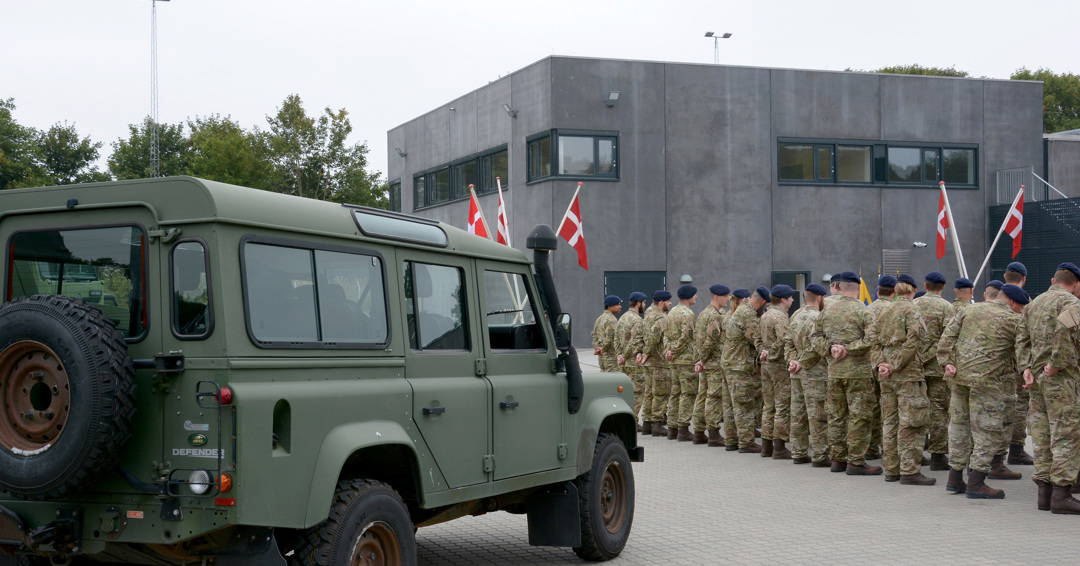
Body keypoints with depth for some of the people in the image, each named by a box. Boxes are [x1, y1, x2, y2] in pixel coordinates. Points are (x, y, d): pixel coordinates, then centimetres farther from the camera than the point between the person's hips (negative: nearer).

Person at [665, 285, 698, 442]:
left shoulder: (672, 312, 15)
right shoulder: (687, 313, -14)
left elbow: (666, 334, 13)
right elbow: (686, 336, -21)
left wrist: (667, 350, 3)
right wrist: (675, 351, -12)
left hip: (674, 360, 9)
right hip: (687, 358, -9)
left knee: (675, 393, 13)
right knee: (688, 393, -5)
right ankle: (683, 430, -6)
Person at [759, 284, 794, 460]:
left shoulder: (764, 315, 14)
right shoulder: (780, 316, -15)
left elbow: (759, 338, 18)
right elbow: (783, 340, -27)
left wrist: (763, 352, 6)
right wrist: (772, 355, -14)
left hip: (766, 365, 9)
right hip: (780, 366, -9)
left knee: (769, 406, 14)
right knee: (783, 406, -4)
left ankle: (766, 444, 18)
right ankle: (779, 447, -4)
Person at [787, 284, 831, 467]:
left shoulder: (795, 316, 13)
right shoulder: (816, 318, -15)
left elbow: (788, 342, 12)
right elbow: (813, 347, -22)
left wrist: (792, 360, 1)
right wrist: (802, 364, -12)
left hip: (797, 375, 9)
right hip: (815, 373, -9)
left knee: (798, 415, 12)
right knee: (818, 416, -4)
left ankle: (798, 453, 17)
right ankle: (819, 456, -2)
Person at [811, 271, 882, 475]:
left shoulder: (828, 310, 8)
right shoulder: (863, 311, -10)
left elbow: (815, 336, 11)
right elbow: (871, 339, -19)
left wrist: (829, 348, -1)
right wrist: (849, 349, -13)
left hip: (834, 372, 6)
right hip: (858, 372, -6)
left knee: (836, 416, 12)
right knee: (859, 417, -1)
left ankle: (837, 458, 19)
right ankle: (855, 461, -1)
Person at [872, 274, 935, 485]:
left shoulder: (883, 311, 14)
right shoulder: (912, 311, -7)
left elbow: (874, 341, 9)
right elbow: (914, 341, -18)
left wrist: (880, 363, -2)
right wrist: (895, 366, -15)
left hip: (887, 376, 7)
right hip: (908, 374, -7)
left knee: (890, 421, 11)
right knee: (911, 423, -6)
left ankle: (891, 469, 16)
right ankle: (909, 470, -8)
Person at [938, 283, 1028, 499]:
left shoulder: (970, 310, 14)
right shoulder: (1013, 320, -2)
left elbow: (948, 335, 7)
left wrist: (947, 362, 3)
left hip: (959, 374, 7)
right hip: (986, 378, -7)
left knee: (959, 424, 14)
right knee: (988, 429, -1)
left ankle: (954, 478, 19)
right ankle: (976, 483, -5)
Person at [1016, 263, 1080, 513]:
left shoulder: (1033, 303, 19)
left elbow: (1022, 338, 12)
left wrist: (1026, 368, 2)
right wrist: (1056, 364, -20)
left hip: (1037, 377, 8)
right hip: (1060, 378, -8)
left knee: (1043, 435, 10)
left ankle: (1044, 492, 12)